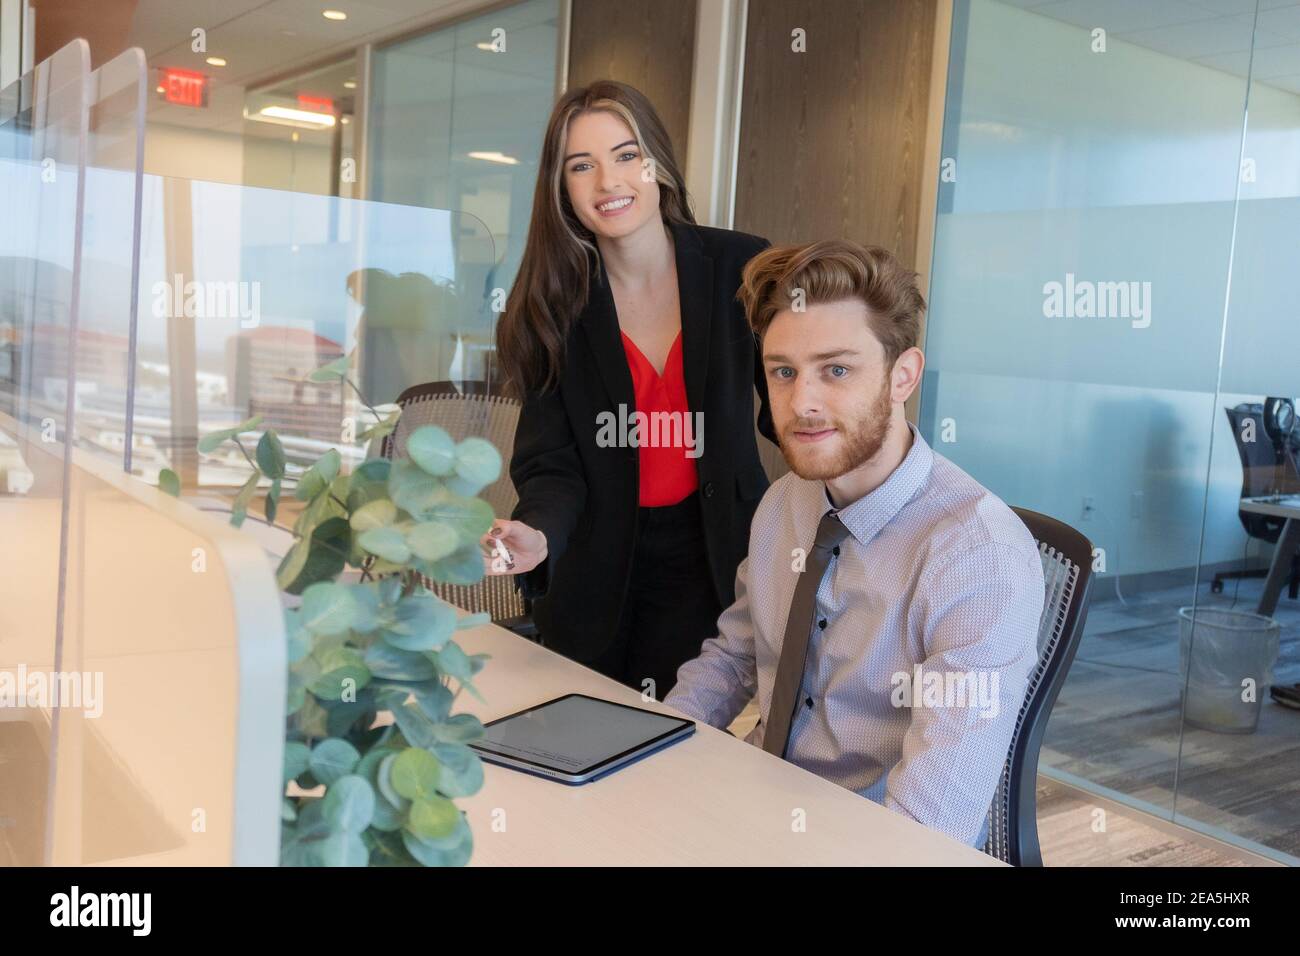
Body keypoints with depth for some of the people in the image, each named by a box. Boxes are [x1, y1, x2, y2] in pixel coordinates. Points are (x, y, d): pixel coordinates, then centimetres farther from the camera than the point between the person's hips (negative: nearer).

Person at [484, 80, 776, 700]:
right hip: (591, 575, 2)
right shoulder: (553, 301, -5)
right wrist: (538, 533, -28)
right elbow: (551, 460, -9)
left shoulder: (743, 269, -8)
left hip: (711, 563, -1)